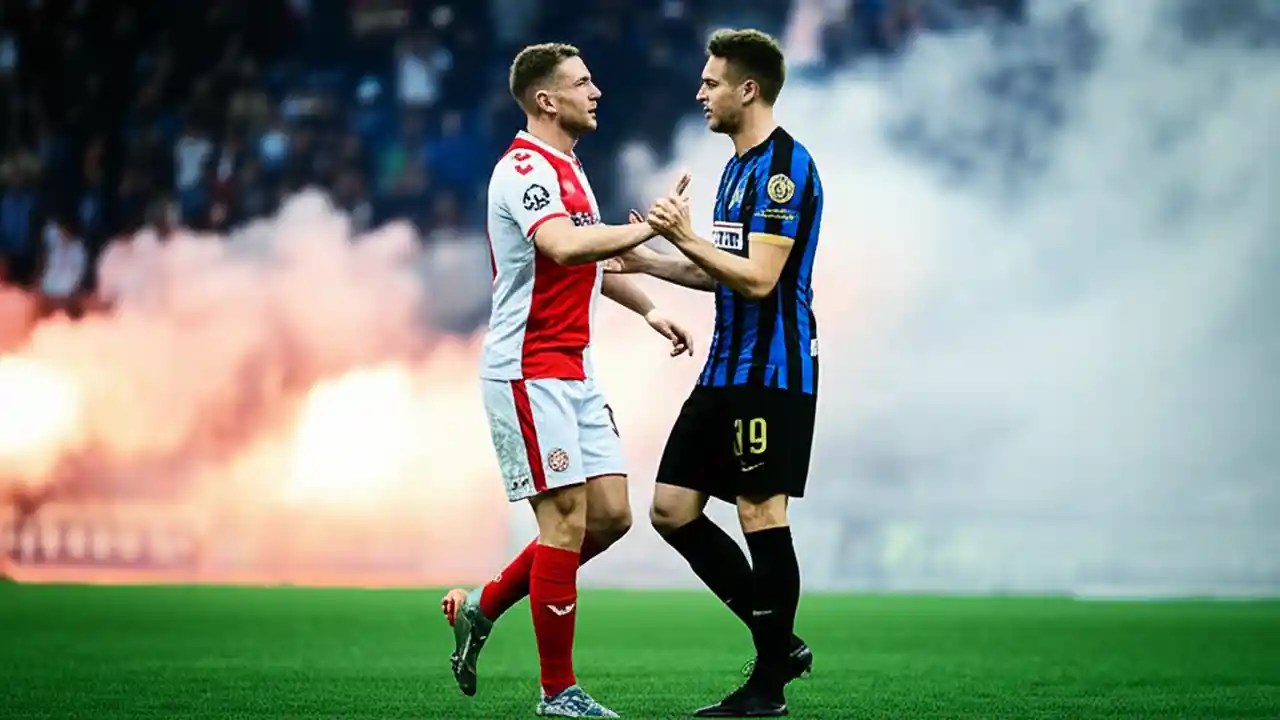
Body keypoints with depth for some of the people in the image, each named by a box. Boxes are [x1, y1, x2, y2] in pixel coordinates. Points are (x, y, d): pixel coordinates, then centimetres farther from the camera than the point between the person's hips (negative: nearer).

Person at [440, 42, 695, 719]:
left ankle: (481, 608, 20)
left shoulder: (565, 169, 18)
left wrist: (648, 308, 25)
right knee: (567, 521, -9)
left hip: (573, 371, 10)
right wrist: (648, 227, -33)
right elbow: (562, 247, -34)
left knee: (610, 514, 6)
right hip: (529, 372, -10)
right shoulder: (525, 169, -14)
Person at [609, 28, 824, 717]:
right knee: (672, 509, 7)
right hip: (726, 370, 10)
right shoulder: (738, 166, 17)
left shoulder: (785, 165, -14)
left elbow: (759, 278, -21)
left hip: (772, 371, -10)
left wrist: (687, 236, -18)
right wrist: (645, 261, 18)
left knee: (761, 515, -6)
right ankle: (778, 645, 14)